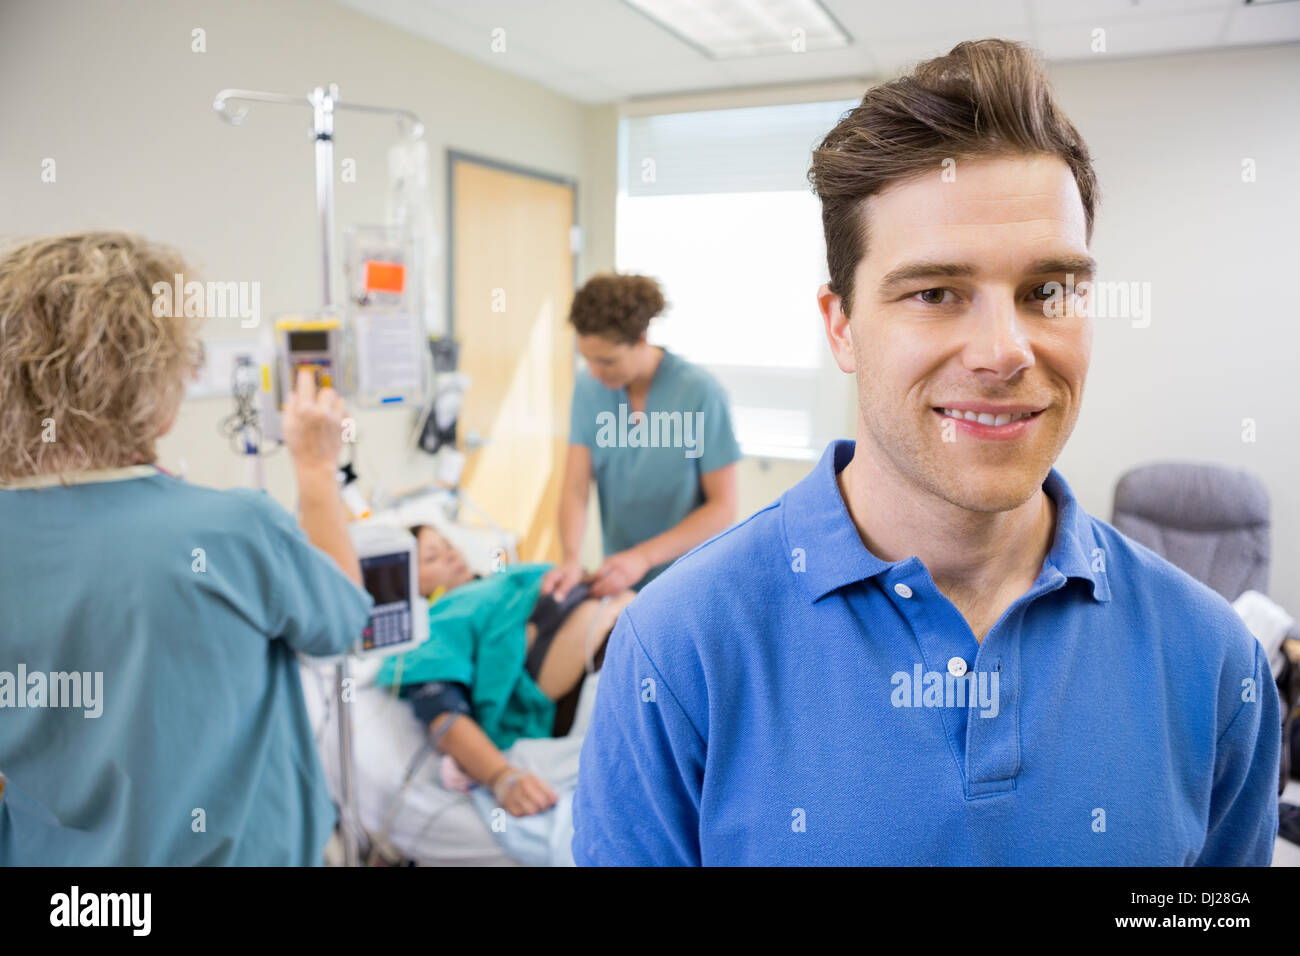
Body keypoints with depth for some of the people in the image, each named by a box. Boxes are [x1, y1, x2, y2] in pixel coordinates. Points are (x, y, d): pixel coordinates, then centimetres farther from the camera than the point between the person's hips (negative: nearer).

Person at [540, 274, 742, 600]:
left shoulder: (700, 391, -18)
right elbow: (575, 490, -8)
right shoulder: (589, 390, -5)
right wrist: (571, 558, -26)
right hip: (622, 584, 4)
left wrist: (643, 556, -24)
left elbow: (723, 507, -15)